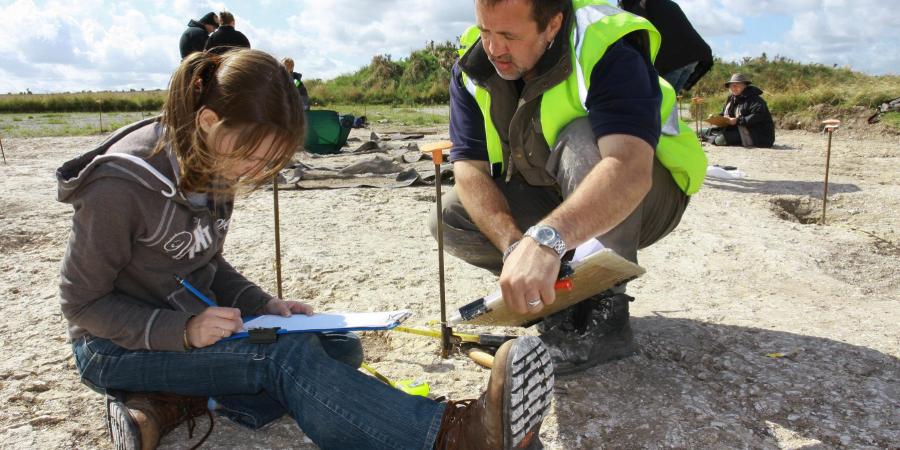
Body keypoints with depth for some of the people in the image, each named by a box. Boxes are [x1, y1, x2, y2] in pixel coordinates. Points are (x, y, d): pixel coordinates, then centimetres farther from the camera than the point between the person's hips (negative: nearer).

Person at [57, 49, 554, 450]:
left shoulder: (213, 165, -2)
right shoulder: (122, 183, -24)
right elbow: (82, 303, -15)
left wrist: (262, 305, -7)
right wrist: (182, 330, -28)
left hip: (187, 324, 8)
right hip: (114, 345, -7)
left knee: (339, 346, -7)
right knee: (287, 358, -31)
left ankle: (176, 403, -19)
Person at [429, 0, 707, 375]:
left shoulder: (607, 53, -29)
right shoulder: (472, 66, -11)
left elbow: (629, 168, -45)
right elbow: (469, 167, -19)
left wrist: (546, 238, -60)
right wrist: (514, 244, -34)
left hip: (642, 198, -4)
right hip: (550, 203, 5)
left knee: (582, 140, -36)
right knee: (449, 219, -15)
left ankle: (606, 310, -26)